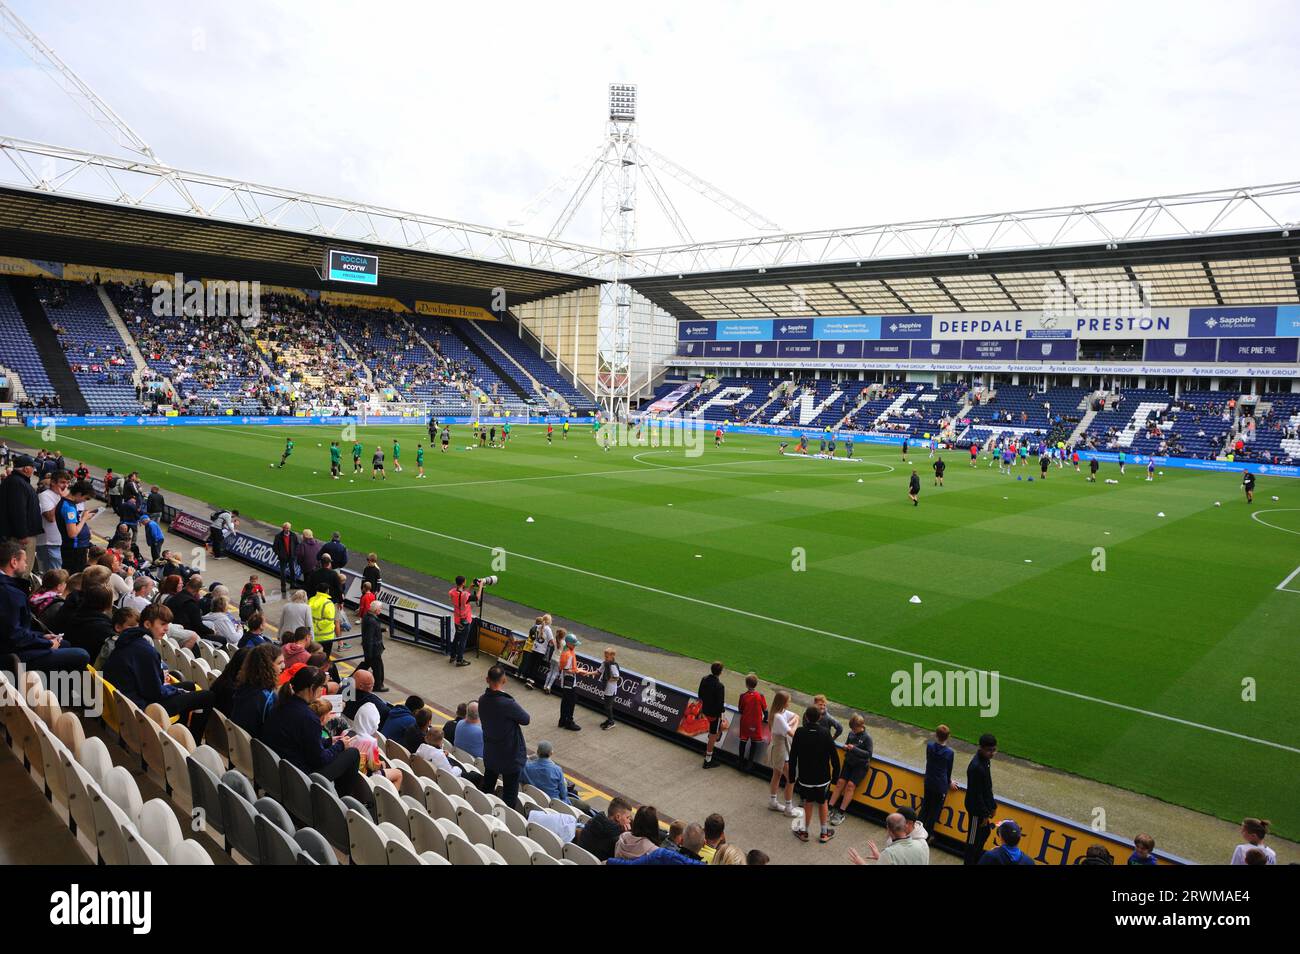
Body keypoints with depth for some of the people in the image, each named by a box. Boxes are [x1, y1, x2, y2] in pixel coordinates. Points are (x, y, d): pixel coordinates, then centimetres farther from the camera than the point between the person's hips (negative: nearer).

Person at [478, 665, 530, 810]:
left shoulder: (482, 700, -9)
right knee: (509, 795, 7)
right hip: (510, 757, -7)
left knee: (486, 789, 24)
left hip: (490, 754, 7)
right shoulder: (508, 704, -30)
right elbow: (526, 720, -15)